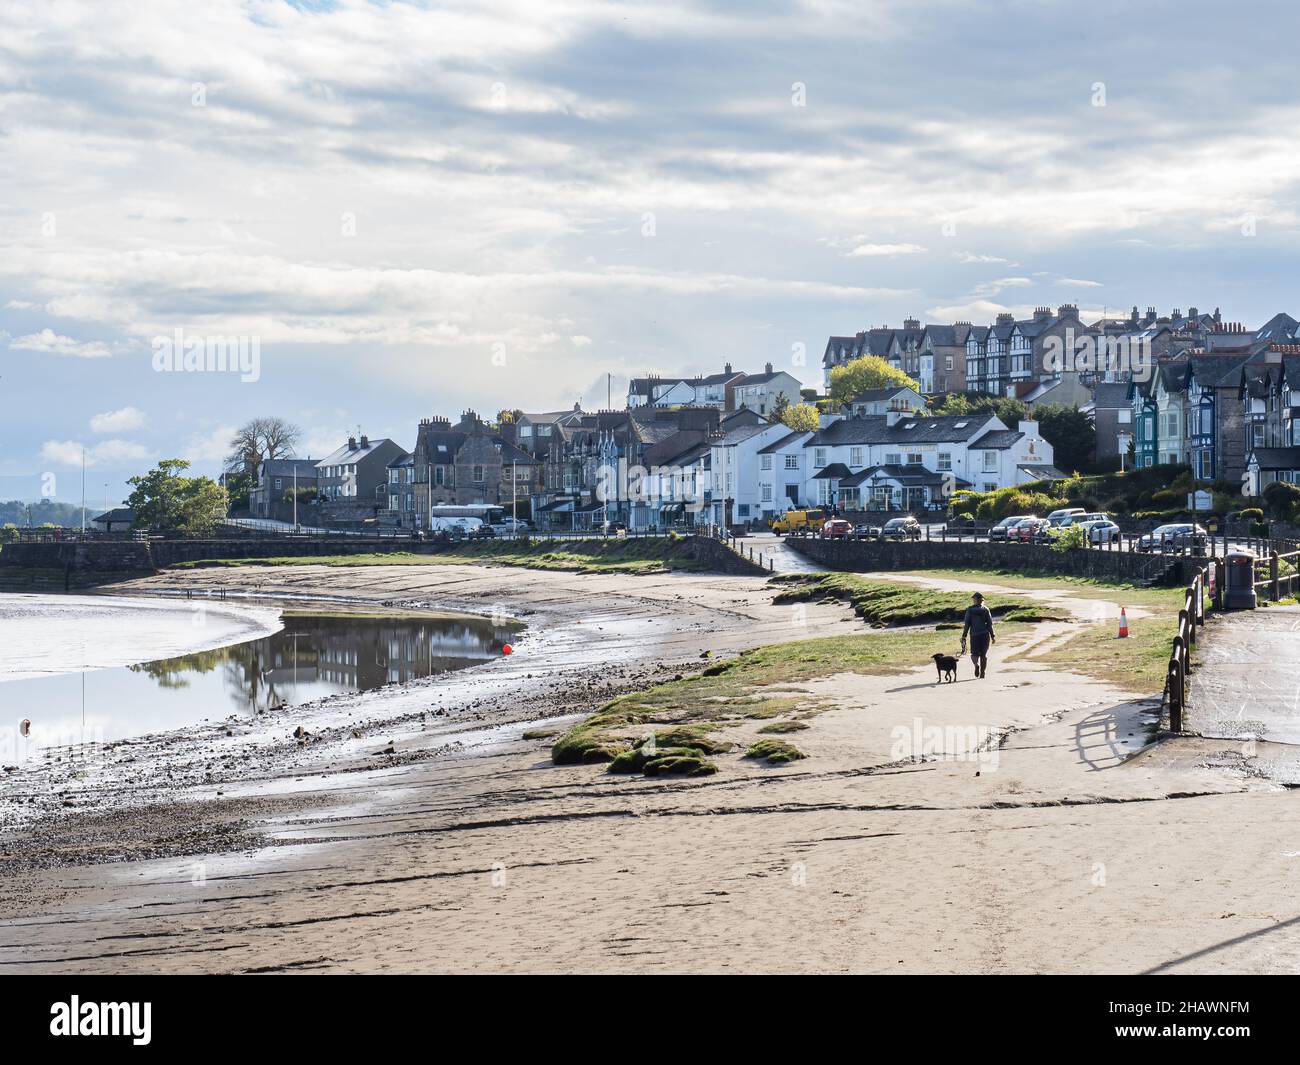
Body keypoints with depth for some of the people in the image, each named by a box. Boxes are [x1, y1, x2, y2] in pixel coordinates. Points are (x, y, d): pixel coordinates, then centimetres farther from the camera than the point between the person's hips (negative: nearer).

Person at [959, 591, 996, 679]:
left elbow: (966, 623, -4)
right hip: (985, 634, 1)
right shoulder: (985, 609, 2)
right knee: (984, 654, 10)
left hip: (974, 634, -1)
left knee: (975, 653, 6)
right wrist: (992, 636, 7)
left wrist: (964, 636, 2)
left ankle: (977, 664, -25)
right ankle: (982, 673, 7)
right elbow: (990, 623, 1)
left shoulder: (970, 610, -2)